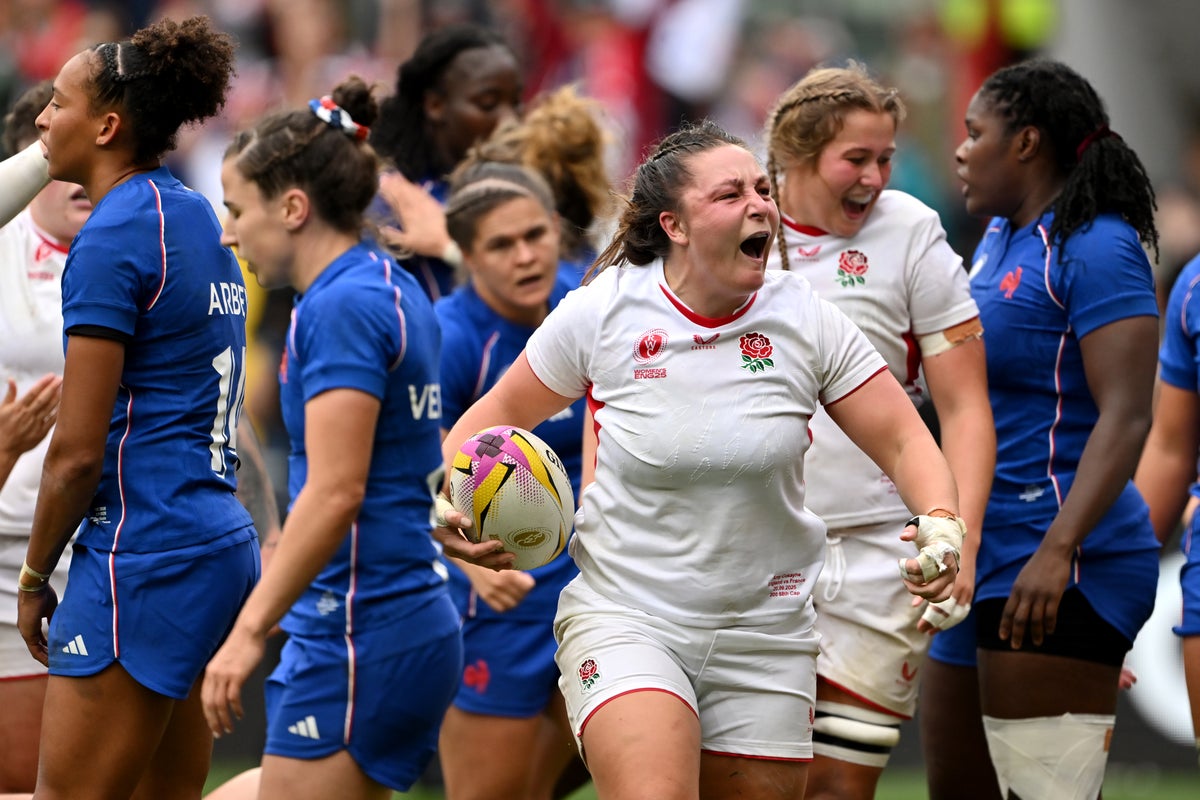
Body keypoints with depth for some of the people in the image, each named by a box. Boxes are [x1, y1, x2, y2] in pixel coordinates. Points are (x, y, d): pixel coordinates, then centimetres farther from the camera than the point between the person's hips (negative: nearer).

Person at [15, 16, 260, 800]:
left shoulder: (112, 241, -13)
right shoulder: (197, 217, 14)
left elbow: (77, 454, -15)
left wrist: (33, 578, -4)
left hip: (142, 558, -10)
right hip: (221, 541, 10)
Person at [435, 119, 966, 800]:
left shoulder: (806, 318, -4)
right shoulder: (600, 314, -7)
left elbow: (903, 441, 0)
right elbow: (500, 414, 8)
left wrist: (942, 524, -19)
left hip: (764, 636, 3)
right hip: (624, 618, -3)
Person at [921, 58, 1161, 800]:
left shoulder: (1096, 250, -11)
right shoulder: (1000, 239, 16)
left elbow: (1126, 417, -20)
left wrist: (1058, 550, -29)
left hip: (1060, 570, -10)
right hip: (985, 559, 10)